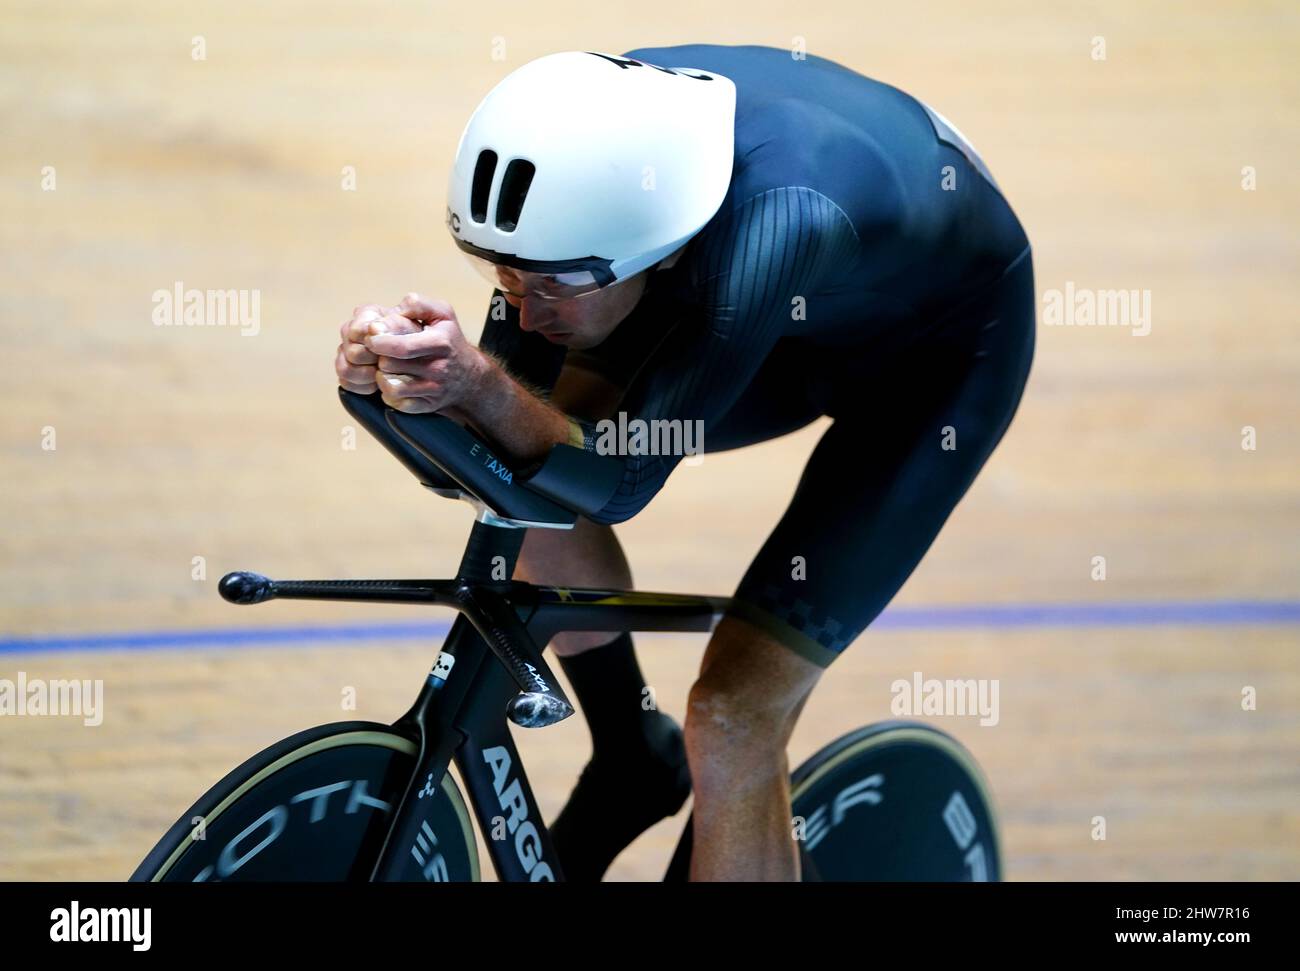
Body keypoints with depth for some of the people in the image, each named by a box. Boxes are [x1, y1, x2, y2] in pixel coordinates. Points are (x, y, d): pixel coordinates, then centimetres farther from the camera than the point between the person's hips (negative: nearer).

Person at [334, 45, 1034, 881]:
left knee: (734, 717, -15)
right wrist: (396, 362, -37)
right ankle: (632, 761, 12)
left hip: (943, 348, -6)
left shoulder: (775, 222, -44)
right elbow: (519, 370, -16)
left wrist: (480, 383, -56)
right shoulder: (580, 144, -27)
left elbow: (620, 481, -40)